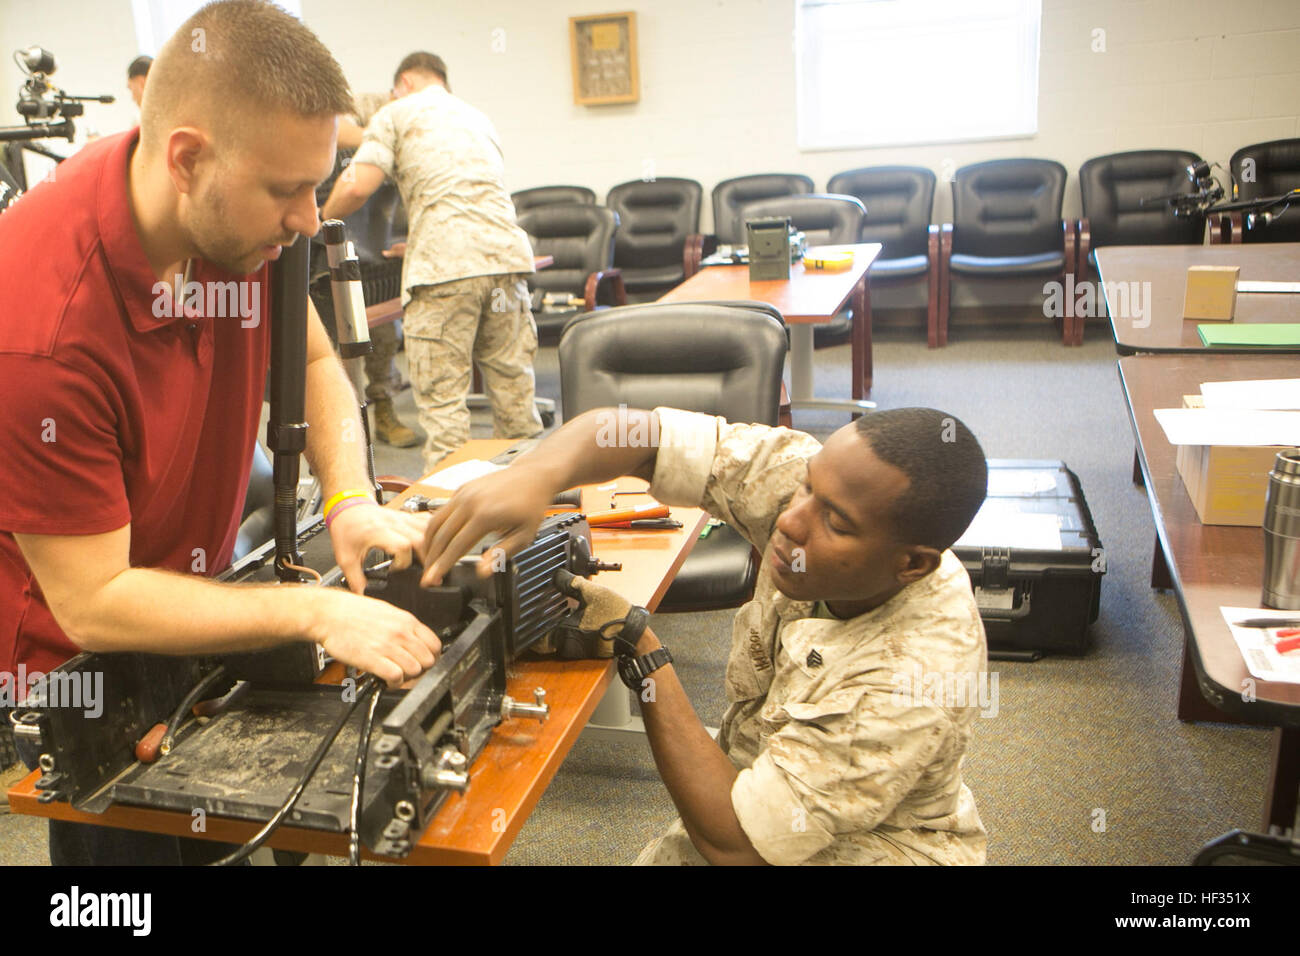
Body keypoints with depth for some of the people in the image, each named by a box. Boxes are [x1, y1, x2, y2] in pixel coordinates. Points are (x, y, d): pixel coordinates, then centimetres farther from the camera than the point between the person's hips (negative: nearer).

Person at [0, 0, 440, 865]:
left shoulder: (243, 217, -16)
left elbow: (310, 357, 1)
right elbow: (92, 602, -28)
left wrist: (350, 499, -15)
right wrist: (317, 612, -33)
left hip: (199, 597, 6)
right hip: (79, 664, -5)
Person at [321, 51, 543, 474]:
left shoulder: (396, 113, 13)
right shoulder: (478, 118, 31)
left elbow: (357, 185, -1)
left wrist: (320, 221, 19)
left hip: (443, 267, -5)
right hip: (505, 253, 6)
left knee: (442, 401, -3)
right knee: (514, 389, 9)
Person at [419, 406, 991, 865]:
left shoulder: (916, 680, -34)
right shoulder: (825, 484, -21)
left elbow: (732, 841, -28)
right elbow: (634, 434, -22)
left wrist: (638, 646, -28)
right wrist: (536, 473, -44)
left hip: (867, 844, -5)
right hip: (754, 772, 5)